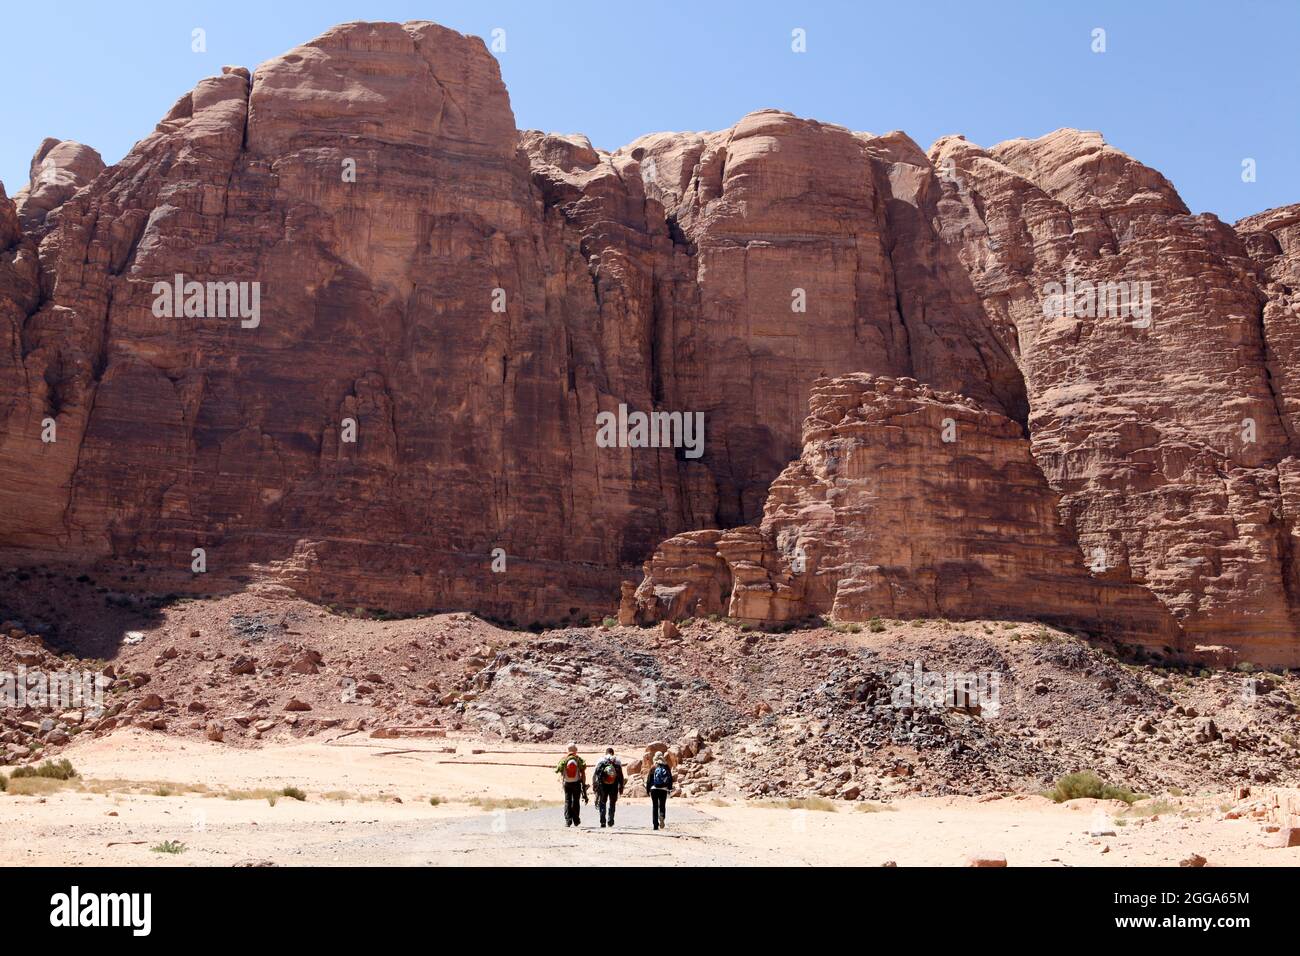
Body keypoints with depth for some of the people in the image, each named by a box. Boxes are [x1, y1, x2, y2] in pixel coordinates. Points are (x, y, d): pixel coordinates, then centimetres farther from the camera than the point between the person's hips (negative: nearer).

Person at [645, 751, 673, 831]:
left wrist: (648, 789, 6)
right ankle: (662, 816, -20)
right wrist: (670, 788, 14)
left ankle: (656, 824, 3)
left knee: (655, 806, 6)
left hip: (654, 789, -1)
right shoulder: (667, 768, 0)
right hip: (664, 789, 1)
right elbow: (670, 779, 4)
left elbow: (649, 779, -2)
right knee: (663, 805, 11)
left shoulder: (653, 768, -3)